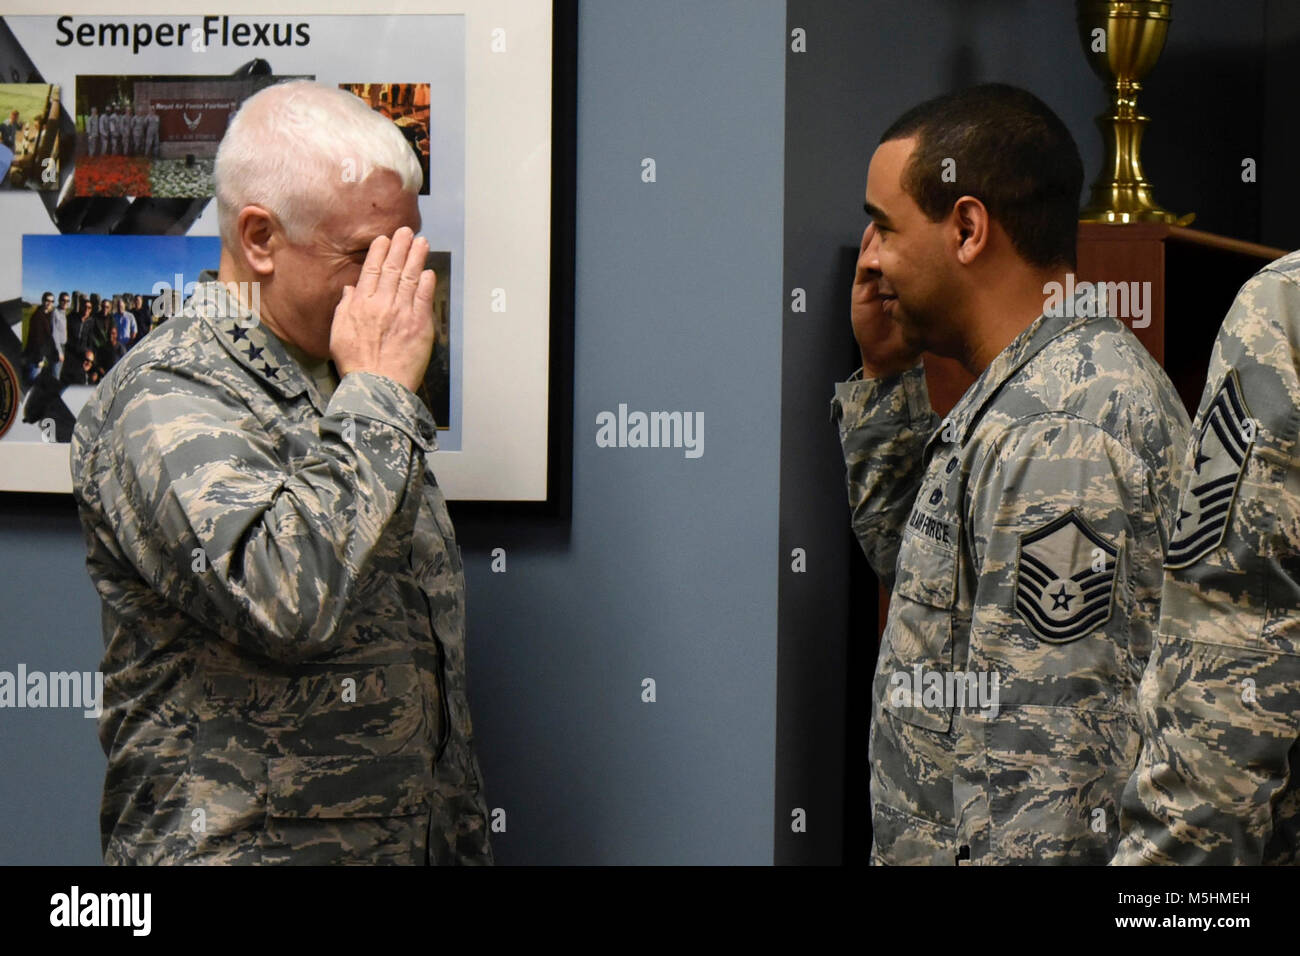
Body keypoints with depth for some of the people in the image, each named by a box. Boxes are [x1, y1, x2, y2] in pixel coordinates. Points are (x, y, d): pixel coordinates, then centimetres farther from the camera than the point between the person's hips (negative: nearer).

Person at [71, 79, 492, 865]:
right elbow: (285, 596, -33)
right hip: (242, 845, -7)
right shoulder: (166, 401, -15)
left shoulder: (351, 387, 12)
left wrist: (467, 839, 15)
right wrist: (377, 395, -22)